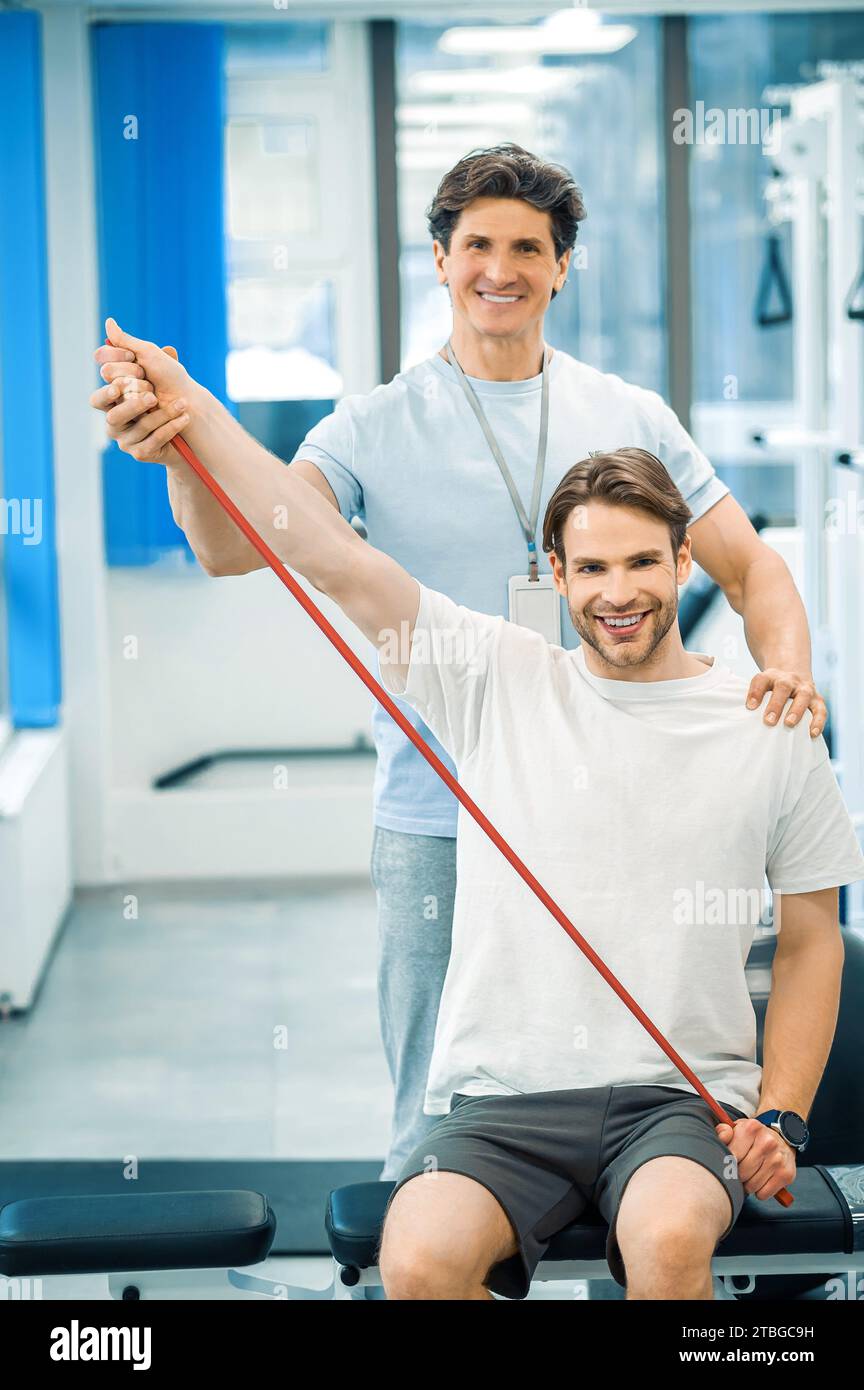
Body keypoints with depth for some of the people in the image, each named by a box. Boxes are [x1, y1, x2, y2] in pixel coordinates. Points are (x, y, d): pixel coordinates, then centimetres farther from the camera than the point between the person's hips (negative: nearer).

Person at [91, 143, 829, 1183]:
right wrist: (180, 438, -35)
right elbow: (236, 548, -14)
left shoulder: (632, 420, 8)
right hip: (436, 832, -2)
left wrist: (786, 667, -12)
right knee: (436, 1137, 5)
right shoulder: (376, 429, 1)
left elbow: (751, 567, 10)